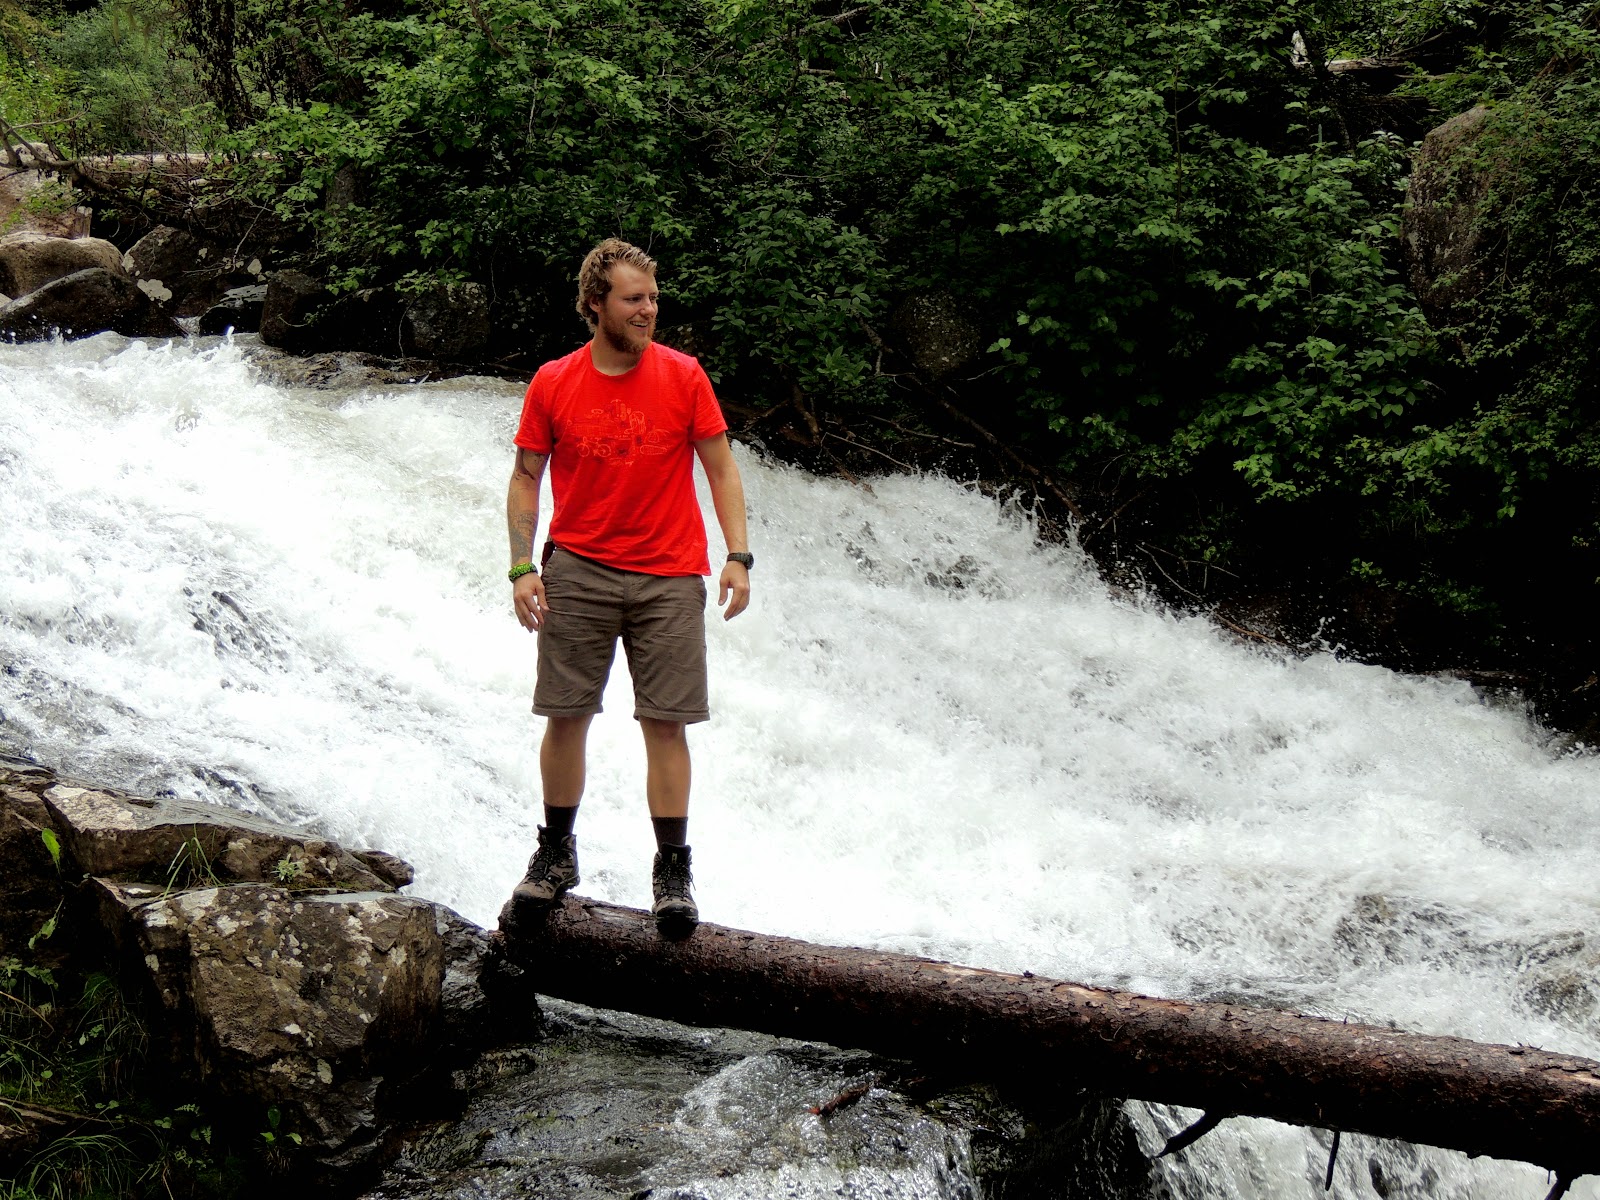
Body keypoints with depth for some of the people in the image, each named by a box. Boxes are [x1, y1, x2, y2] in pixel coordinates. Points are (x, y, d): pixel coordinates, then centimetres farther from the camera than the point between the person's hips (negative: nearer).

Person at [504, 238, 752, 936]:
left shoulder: (683, 376, 1)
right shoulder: (553, 384, 2)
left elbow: (721, 468, 4)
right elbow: (526, 479, 7)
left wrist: (738, 555, -6)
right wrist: (522, 567, -2)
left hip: (669, 577, 0)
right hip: (578, 572, 1)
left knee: (666, 724, -2)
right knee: (565, 717, 4)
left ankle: (672, 870, 7)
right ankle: (557, 853, 22)